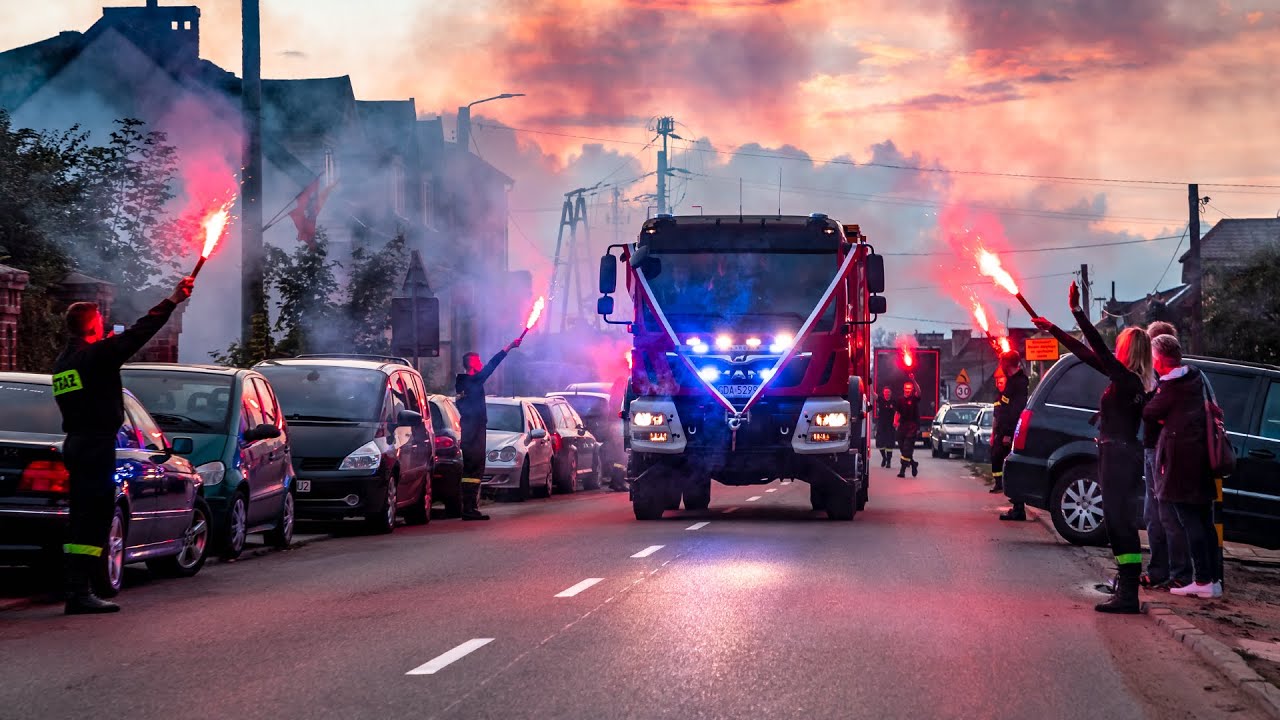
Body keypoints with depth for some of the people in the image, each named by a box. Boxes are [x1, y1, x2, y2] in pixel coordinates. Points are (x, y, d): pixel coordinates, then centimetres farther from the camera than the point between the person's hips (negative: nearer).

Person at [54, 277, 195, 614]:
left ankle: (76, 590, 14)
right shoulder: (96, 355, -12)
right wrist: (172, 302, -8)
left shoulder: (63, 362, 14)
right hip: (97, 444, -9)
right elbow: (138, 333, -13)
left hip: (75, 443, 9)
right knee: (93, 518, -10)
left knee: (82, 519, 13)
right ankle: (80, 593, -14)